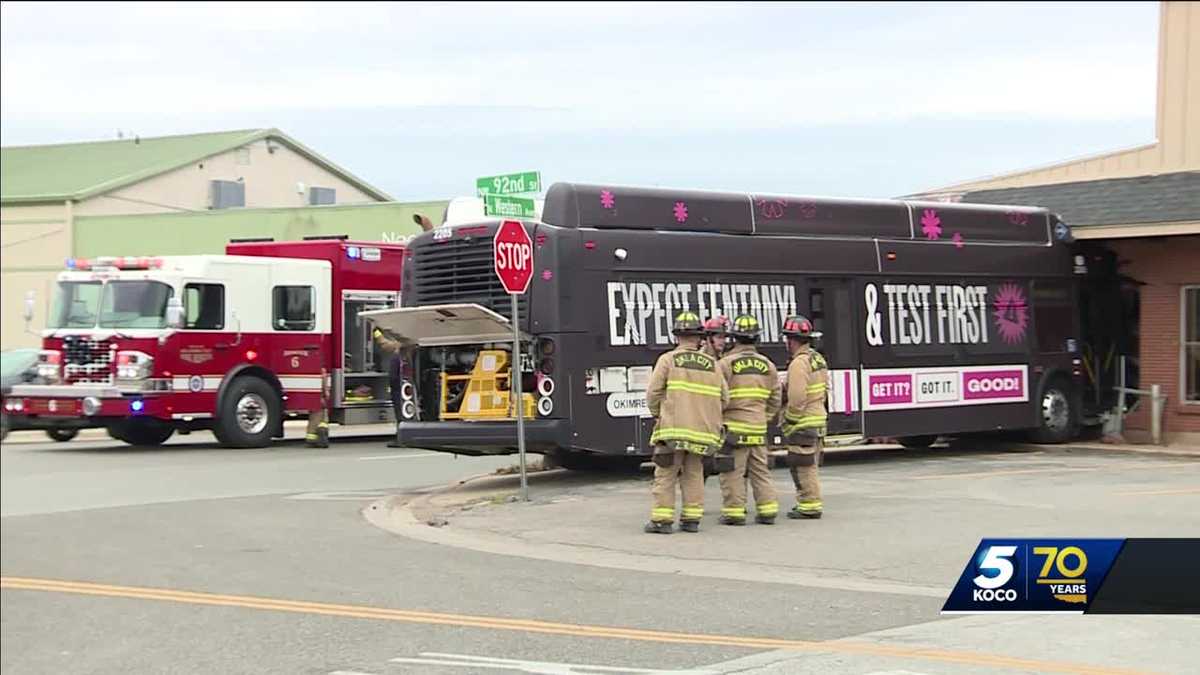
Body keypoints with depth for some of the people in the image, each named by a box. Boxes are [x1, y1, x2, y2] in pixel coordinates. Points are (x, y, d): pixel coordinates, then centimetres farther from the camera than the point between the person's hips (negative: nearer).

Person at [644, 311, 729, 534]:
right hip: (702, 431, 4)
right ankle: (692, 519, 12)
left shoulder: (668, 360, -3)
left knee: (665, 475, 0)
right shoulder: (712, 364, 8)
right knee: (694, 474, 13)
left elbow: (653, 393, -5)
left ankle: (662, 520, -2)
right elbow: (724, 398, 8)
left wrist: (657, 415, 11)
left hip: (673, 429, -4)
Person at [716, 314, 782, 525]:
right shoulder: (767, 365, 7)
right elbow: (775, 399, 11)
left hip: (734, 427, -5)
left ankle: (734, 511, 3)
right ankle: (768, 510, 12)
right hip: (758, 428, 5)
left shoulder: (725, 364, -10)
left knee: (733, 472, 1)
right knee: (760, 470, 12)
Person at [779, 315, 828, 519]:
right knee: (810, 466, 17)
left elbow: (797, 398, -24)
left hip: (803, 424, -10)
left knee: (803, 467, -3)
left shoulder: (799, 363, -19)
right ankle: (809, 502, 25)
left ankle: (810, 506, -1)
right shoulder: (818, 359, 12)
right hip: (818, 420, 10)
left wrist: (789, 422, -14)